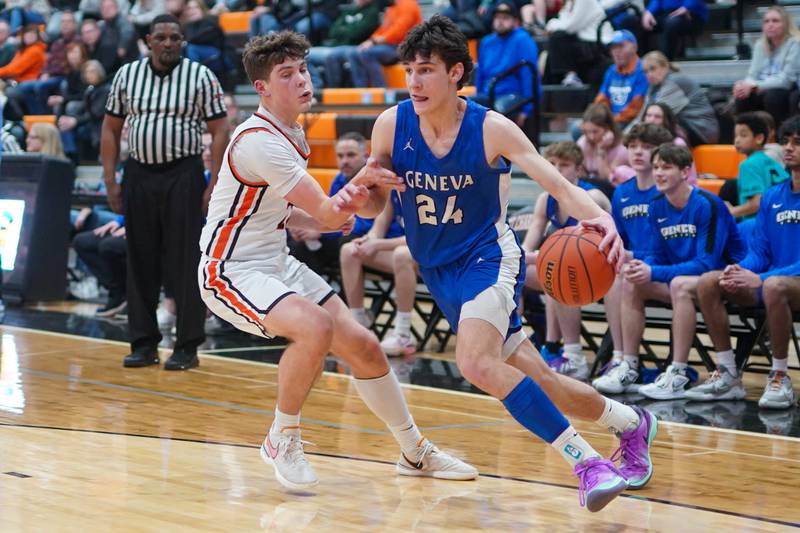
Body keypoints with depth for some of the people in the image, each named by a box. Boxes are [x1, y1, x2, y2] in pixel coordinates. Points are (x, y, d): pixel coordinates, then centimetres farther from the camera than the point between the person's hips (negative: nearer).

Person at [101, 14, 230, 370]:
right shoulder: (126, 75, 6)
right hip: (139, 173, 3)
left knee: (185, 264, -3)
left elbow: (219, 132, -3)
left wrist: (215, 184, -11)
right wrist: (111, 181, 3)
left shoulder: (200, 76, -2)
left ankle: (187, 347, 3)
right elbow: (111, 129, 11)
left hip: (183, 175, -3)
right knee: (140, 262, 5)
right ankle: (144, 344, 13)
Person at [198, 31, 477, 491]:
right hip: (231, 271, -9)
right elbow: (327, 212, -25)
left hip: (277, 262, 9)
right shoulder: (259, 140, -23)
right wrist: (357, 185, -44)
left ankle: (416, 452, 23)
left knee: (363, 345, 6)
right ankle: (283, 439, -11)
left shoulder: (291, 134, 8)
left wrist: (323, 219, 1)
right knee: (315, 326, -34)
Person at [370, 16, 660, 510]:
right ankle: (631, 423, 33)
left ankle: (588, 462, -23)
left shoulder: (491, 129, -15)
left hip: (488, 257, -5)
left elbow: (559, 184, -19)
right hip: (438, 270, 5)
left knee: (477, 363, -31)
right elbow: (375, 197, 7)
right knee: (541, 381, 8)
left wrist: (599, 217, -39)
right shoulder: (391, 126, -6)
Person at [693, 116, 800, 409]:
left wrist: (761, 278, -25)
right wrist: (740, 271, -12)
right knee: (708, 282, -13)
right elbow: (759, 252, 10)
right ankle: (728, 376, -9)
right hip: (768, 283, 7)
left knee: (774, 286, -39)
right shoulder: (773, 196, 11)